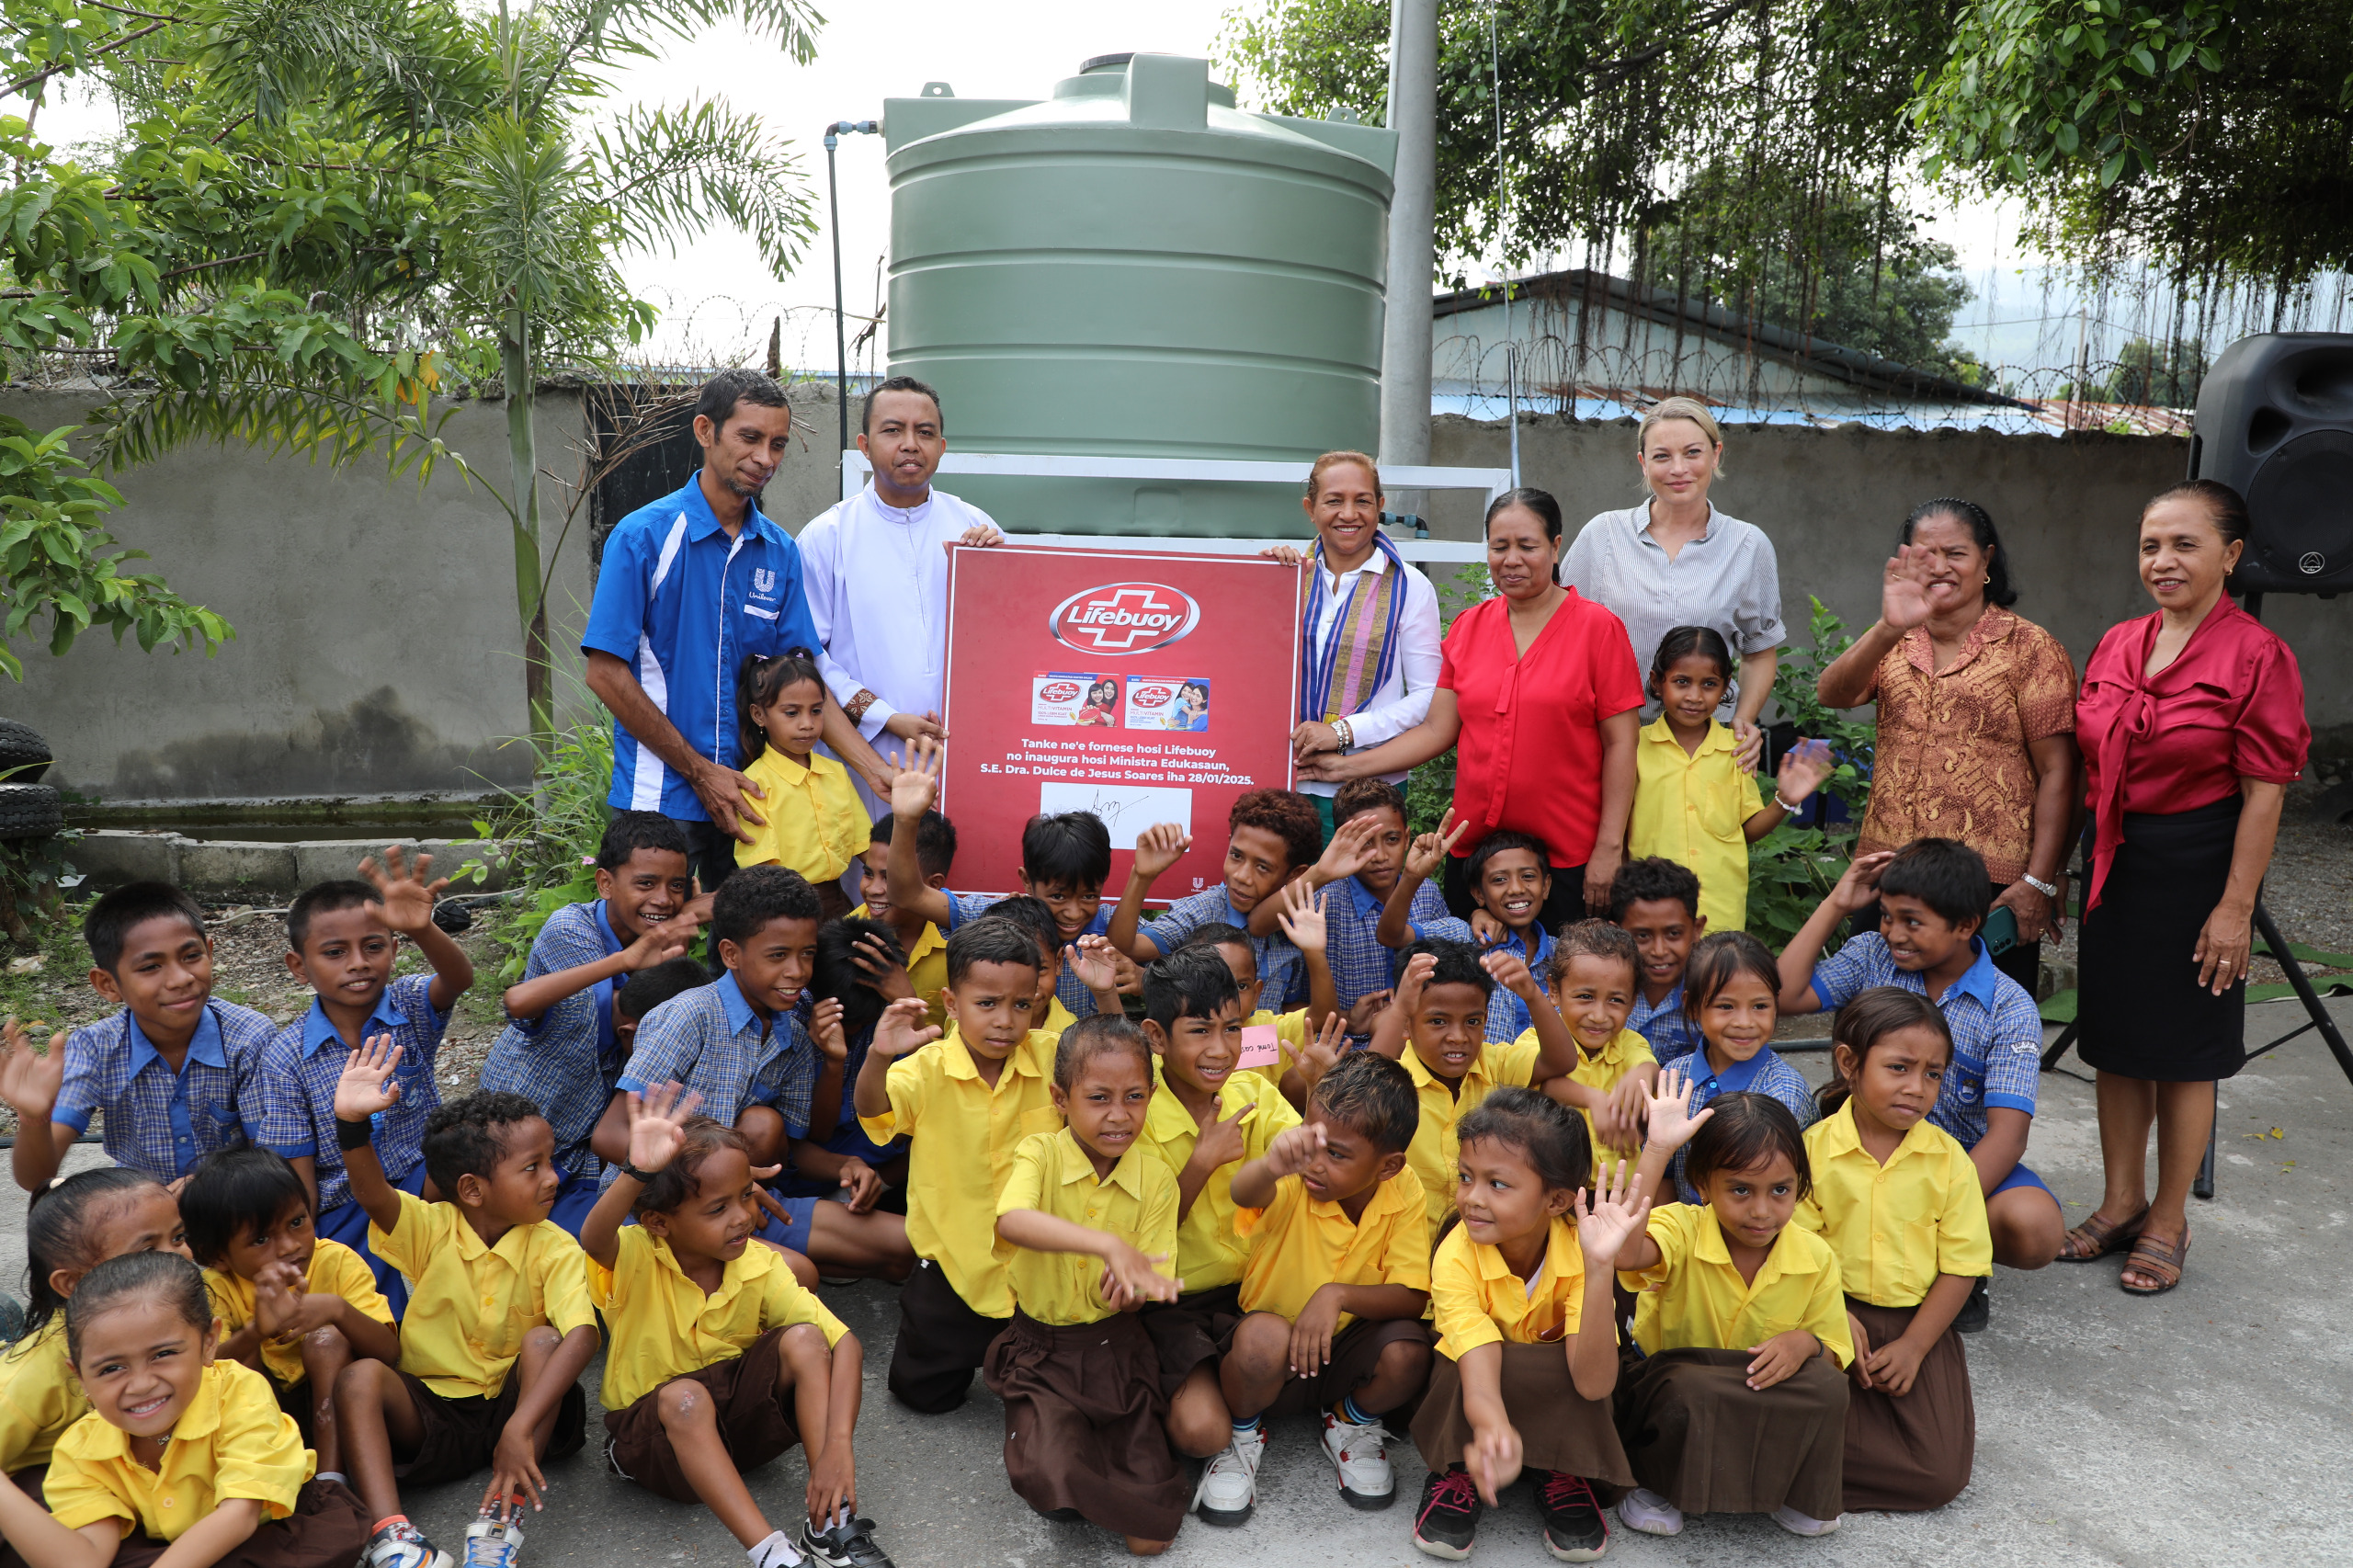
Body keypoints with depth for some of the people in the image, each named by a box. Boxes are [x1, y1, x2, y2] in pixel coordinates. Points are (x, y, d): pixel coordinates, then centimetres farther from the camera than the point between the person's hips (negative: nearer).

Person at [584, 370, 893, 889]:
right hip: (661, 799, -4)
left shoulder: (780, 550, 7)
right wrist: (700, 771, -11)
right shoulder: (644, 535, -8)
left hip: (748, 799, 4)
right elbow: (606, 673, -9)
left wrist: (883, 776, -6)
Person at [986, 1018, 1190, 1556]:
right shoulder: (1040, 1154, -12)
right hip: (1041, 1348, -1)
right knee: (1047, 1476, -25)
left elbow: (1149, 1283, -3)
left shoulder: (1156, 1179, -4)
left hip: (1114, 1345, 1)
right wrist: (1107, 1244, -47)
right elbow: (1012, 1222, -35)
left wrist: (1122, 1289, -28)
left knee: (1149, 1536, -7)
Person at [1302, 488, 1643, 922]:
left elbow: (1619, 744, -5)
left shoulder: (1598, 627, -3)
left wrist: (1610, 846, -9)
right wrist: (1348, 766, 2)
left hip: (1568, 856, -3)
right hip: (1472, 849, 4)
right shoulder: (1469, 626, 8)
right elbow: (1438, 730, 8)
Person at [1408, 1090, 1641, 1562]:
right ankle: (1457, 1472, -6)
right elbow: (1480, 1372, -41)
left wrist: (1598, 1268, -50)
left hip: (1559, 1402, 1)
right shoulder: (1456, 1258, -29)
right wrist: (1493, 1428, -65)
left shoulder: (1576, 1251, -27)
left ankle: (1563, 1473, -4)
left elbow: (1593, 1383, -38)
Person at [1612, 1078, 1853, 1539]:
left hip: (1768, 1398, 4)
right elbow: (1624, 1252, -42)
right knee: (1689, 1388, -36)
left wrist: (1806, 1342, -21)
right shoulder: (1682, 1229, -18)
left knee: (1825, 1385, -24)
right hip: (1667, 1393, -3)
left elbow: (1834, 1352, 4)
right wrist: (1658, 1149, -41)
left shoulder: (1815, 1258, -6)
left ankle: (1798, 1493, 4)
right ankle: (1654, 1483, -4)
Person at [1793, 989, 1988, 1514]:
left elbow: (1961, 1265, -2)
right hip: (1835, 1316, -1)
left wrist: (1913, 1345, -10)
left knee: (1941, 1475, -12)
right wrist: (1837, 1319, -19)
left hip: (1920, 1322, 1)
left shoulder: (1948, 1159, -3)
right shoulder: (1814, 1147, -8)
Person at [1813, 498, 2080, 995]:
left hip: (1992, 882, -3)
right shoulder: (1892, 645, 12)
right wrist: (1888, 628, -27)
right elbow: (1831, 694, -10)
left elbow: (2057, 771, -4)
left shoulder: (2028, 648, 1)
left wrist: (2039, 881, -10)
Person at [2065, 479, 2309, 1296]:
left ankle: (2168, 1223, 21)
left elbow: (2264, 793, -13)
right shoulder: (2117, 646, 7)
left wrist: (2236, 906, -16)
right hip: (2117, 861, 6)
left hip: (2198, 864, -6)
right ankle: (2122, 1202, 29)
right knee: (2116, 1038, 13)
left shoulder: (2256, 655, -12)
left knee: (2184, 1050, 6)